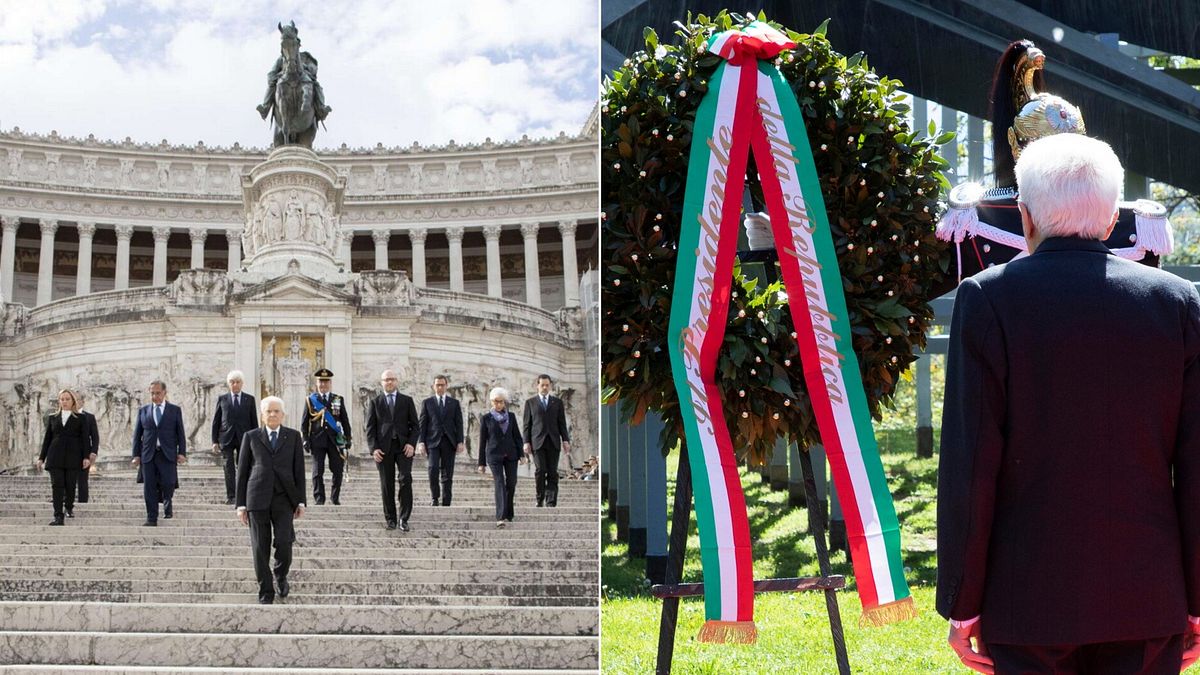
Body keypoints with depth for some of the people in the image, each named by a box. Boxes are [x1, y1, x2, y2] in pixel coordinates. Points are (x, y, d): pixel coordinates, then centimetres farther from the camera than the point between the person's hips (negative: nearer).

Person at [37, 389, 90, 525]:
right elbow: (47, 439, 15)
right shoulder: (52, 417, 14)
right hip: (55, 457, 1)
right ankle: (58, 516, -12)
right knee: (57, 486, -8)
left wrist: (86, 457, -7)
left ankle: (69, 508, 26)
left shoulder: (80, 418, 7)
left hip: (73, 457, -1)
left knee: (70, 485, 0)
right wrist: (41, 458, 11)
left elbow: (84, 439, 3)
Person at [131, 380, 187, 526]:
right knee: (149, 487, -1)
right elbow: (137, 434, 11)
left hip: (167, 454, -2)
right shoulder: (143, 411, 11)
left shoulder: (175, 410, 7)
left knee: (167, 484, -9)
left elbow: (180, 433, 5)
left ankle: (167, 507, 23)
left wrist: (182, 452, -5)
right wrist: (136, 455, 4)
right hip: (148, 454, 2)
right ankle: (151, 518, 5)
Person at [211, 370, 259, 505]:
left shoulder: (249, 399, 8)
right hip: (226, 438, 0)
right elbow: (216, 421, 7)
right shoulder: (222, 399, 8)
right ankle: (230, 496, -2)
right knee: (228, 467, -3)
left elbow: (254, 421, 7)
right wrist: (215, 441, 0)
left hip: (244, 438, 0)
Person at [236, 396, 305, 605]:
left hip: (284, 498, 0)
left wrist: (300, 501, 3)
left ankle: (281, 576, 21)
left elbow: (299, 470, 9)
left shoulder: (293, 437, 9)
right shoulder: (251, 437, 8)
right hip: (258, 498, 0)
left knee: (284, 543, -9)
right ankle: (265, 592, 11)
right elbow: (242, 471, 8)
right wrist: (241, 504, 3)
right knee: (260, 548, 0)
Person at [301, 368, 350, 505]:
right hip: (317, 440, -1)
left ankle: (335, 497, 14)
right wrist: (305, 439, -2)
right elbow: (305, 422, 6)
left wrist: (348, 438, 6)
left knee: (338, 470, 1)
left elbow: (345, 421, 11)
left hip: (335, 439, 1)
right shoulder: (310, 400, 6)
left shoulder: (338, 400, 11)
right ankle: (319, 499, 2)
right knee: (318, 472, -2)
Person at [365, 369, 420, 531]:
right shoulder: (374, 402, 10)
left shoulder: (407, 401, 10)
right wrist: (374, 449, -6)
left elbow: (414, 425, 9)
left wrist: (412, 444, -7)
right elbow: (370, 428, 6)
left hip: (404, 446, 0)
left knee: (406, 480, -14)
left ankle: (404, 518, -8)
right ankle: (390, 519, 8)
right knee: (387, 485, 1)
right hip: (384, 448, 0)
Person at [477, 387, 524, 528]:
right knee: (500, 484, -15)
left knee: (511, 484, 4)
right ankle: (501, 517, -22)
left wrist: (521, 454, 0)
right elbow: (482, 441, 4)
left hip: (510, 454, 3)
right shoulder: (486, 418, 3)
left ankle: (508, 515, 20)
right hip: (494, 455, -3)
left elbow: (517, 436, 10)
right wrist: (481, 463, 3)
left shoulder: (511, 416, 9)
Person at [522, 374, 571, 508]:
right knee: (540, 470, -10)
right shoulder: (530, 402, 9)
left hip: (553, 442, 1)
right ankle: (540, 499, 4)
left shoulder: (557, 402, 13)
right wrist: (526, 442, -3)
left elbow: (562, 423, 10)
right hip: (538, 442, -1)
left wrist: (565, 440, 1)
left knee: (552, 473, -3)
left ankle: (551, 502, -3)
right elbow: (526, 424, 6)